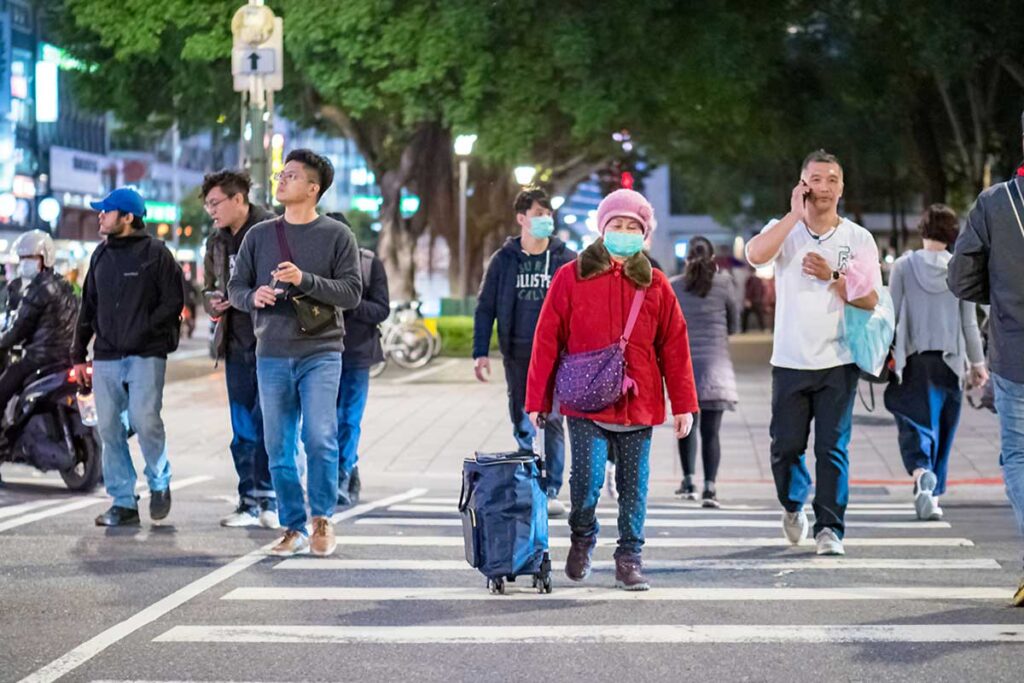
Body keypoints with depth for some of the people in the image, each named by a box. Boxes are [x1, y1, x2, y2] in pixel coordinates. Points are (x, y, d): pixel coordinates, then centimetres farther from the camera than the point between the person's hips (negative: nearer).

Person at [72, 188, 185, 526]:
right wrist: (78, 354, 16)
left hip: (146, 356, -6)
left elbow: (173, 301, -5)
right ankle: (123, 502, 9)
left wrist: (144, 331, -14)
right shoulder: (101, 255, 16)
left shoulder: (155, 253, -1)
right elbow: (88, 306, 20)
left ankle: (159, 483, 11)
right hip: (106, 356, 6)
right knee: (109, 429, 2)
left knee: (144, 419, -15)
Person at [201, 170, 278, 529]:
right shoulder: (217, 241, 14)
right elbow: (209, 290, 24)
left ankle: (269, 501, 2)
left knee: (269, 424, -6)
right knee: (243, 430, 10)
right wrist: (213, 302, 2)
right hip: (237, 346, 7)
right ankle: (249, 502, 16)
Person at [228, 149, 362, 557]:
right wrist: (253, 297, -10)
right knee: (279, 447, 5)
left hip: (320, 354, -3)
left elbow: (352, 292, -4)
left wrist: (305, 281, -17)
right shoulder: (259, 235, 11)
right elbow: (235, 289, 13)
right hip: (271, 355, 3)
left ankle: (322, 519, 4)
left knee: (320, 438, -13)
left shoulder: (336, 235, 2)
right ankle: (293, 528, 14)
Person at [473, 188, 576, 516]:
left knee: (552, 421, -7)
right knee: (521, 424, 9)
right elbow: (485, 308, 7)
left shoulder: (567, 260, 2)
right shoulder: (504, 260, 5)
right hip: (516, 354, 2)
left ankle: (551, 491, -3)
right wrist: (480, 352, -1)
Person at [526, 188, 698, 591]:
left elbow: (674, 347, 7)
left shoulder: (655, 284, 7)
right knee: (587, 479, -9)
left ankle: (629, 559, 17)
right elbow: (547, 342, 1)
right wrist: (537, 401, -2)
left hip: (638, 405, 2)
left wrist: (683, 405, 3)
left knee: (634, 486, 5)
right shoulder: (571, 277, 1)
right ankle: (582, 537, 19)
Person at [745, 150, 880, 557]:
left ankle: (829, 528, -1)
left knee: (832, 447, -6)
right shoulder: (784, 231, 5)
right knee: (786, 446, 4)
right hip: (790, 361, 1)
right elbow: (756, 255, -18)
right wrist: (796, 215, -15)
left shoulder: (858, 239, 5)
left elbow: (870, 300, 0)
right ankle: (793, 505, 31)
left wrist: (833, 276, -15)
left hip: (838, 362, -1)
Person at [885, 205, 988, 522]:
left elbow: (891, 314, -2)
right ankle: (933, 495, 14)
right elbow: (969, 322, 1)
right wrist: (977, 362, 9)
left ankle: (922, 474, -29)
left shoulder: (903, 266, -3)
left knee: (914, 425, -1)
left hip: (912, 361, -1)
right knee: (942, 430, 12)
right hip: (949, 360, 1)